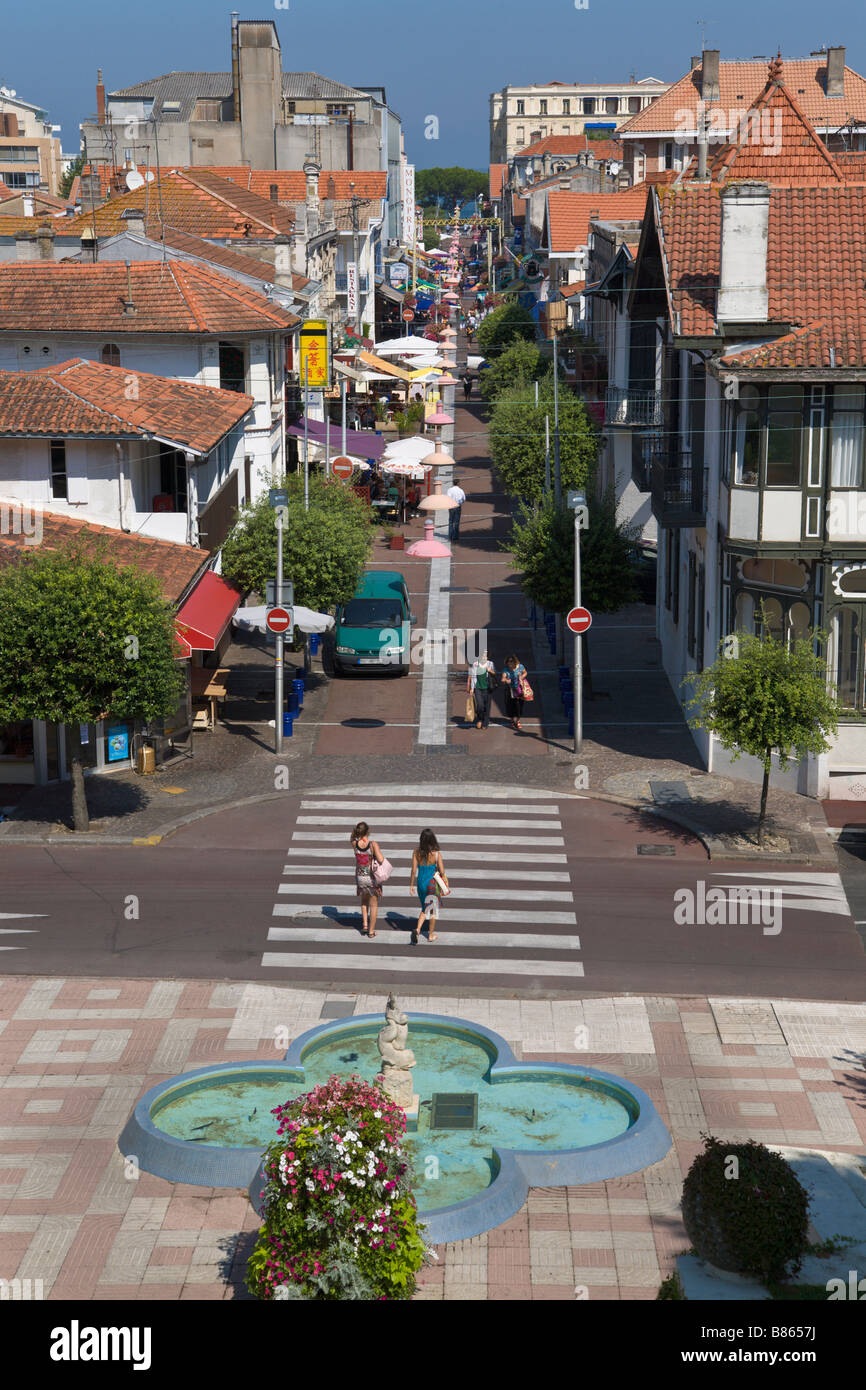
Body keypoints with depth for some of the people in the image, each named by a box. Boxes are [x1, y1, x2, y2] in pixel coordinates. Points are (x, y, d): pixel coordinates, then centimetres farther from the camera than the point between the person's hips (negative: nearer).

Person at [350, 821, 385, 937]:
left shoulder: (355, 844, -11)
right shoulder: (373, 844, -22)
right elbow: (380, 860, -27)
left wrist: (356, 830, -1)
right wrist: (380, 853, -8)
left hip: (360, 878, 3)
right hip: (373, 878, -3)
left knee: (364, 901, 31)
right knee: (374, 904, 15)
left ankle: (365, 924, 22)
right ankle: (371, 931, 21)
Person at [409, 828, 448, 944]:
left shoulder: (416, 852, -8)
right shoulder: (437, 854, -15)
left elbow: (414, 870, -5)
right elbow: (442, 872, -11)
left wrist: (411, 885, 5)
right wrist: (446, 886, 6)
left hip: (421, 881, 3)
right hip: (433, 882, -3)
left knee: (425, 908, 20)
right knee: (433, 908, 16)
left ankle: (417, 929, -1)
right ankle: (431, 934, 25)